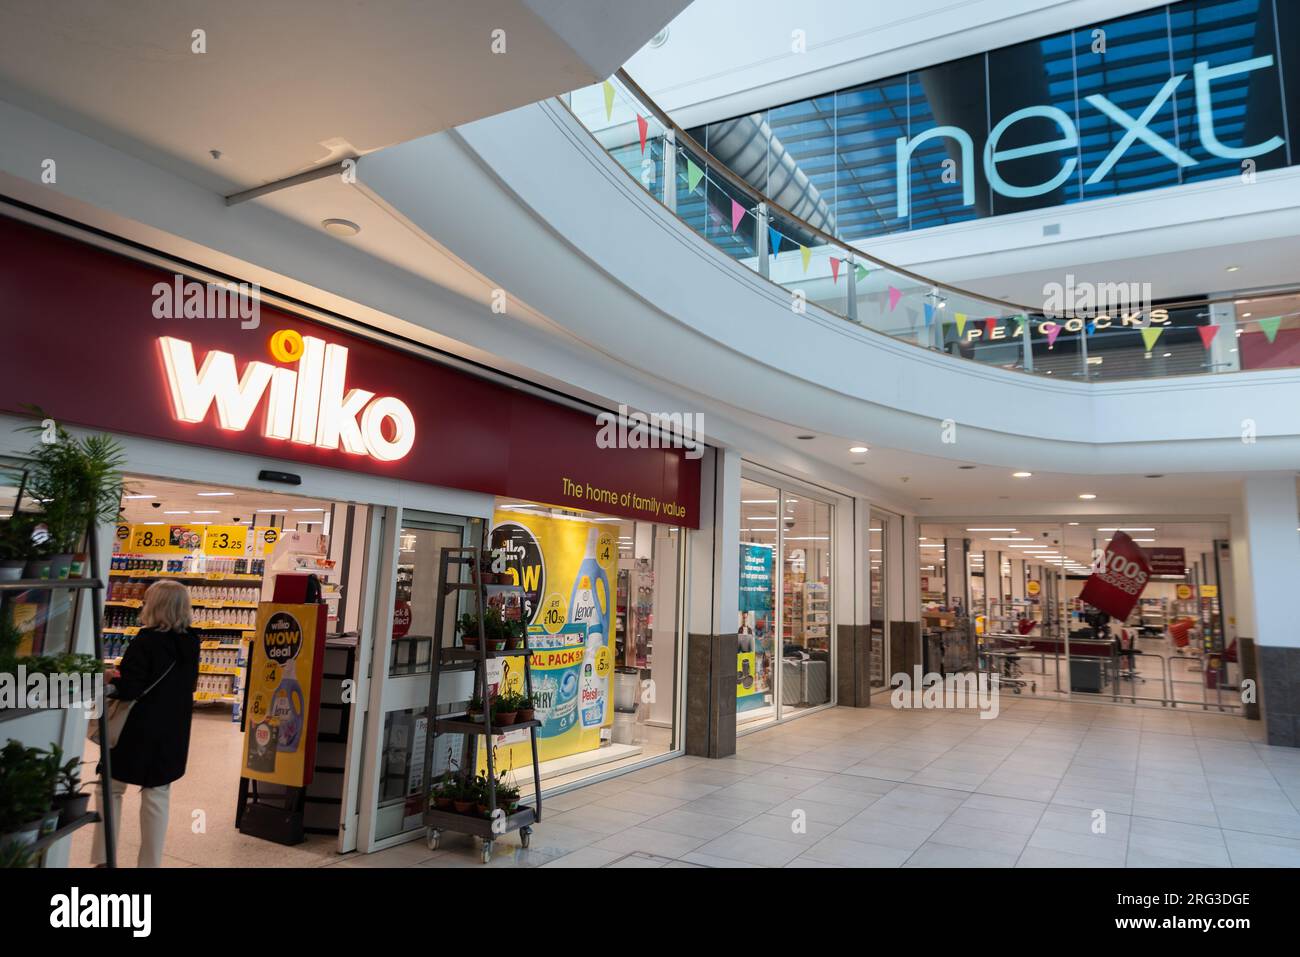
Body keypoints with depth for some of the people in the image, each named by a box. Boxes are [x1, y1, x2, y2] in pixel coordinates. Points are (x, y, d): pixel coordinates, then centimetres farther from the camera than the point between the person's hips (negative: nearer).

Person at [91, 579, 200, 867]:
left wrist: (104, 683, -4)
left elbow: (126, 689, -19)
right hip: (172, 734, 5)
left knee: (111, 789, 13)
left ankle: (102, 859, 13)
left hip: (137, 732, -5)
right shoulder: (191, 643, 2)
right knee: (157, 795, 12)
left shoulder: (145, 642, -17)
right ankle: (151, 862, 17)